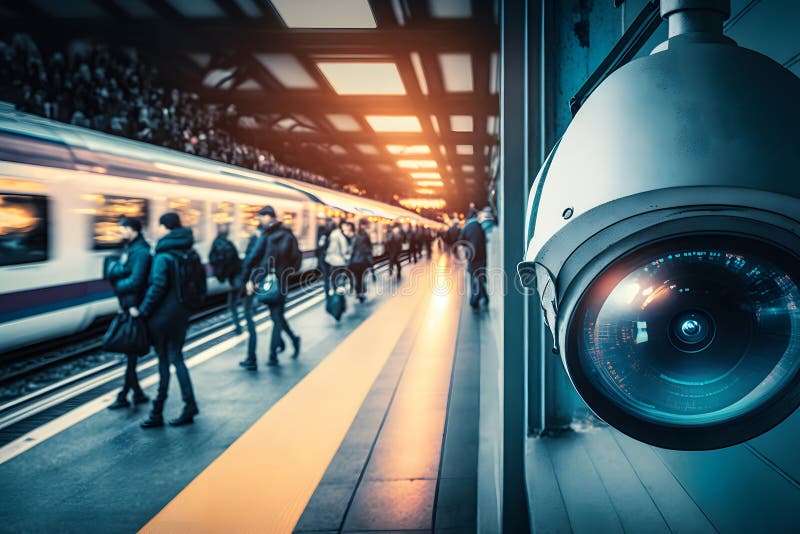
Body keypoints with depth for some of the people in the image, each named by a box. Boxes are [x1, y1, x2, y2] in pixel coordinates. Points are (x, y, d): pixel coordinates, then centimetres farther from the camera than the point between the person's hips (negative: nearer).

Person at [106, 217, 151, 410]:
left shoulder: (141, 251, -15)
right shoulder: (128, 249, 15)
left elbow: (135, 282, -22)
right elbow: (111, 273, 12)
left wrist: (118, 285, -6)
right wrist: (117, 269, -8)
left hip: (135, 307, -9)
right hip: (127, 306, 9)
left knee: (130, 351, -2)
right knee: (129, 350, 14)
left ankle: (124, 396, 5)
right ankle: (137, 393, 22)